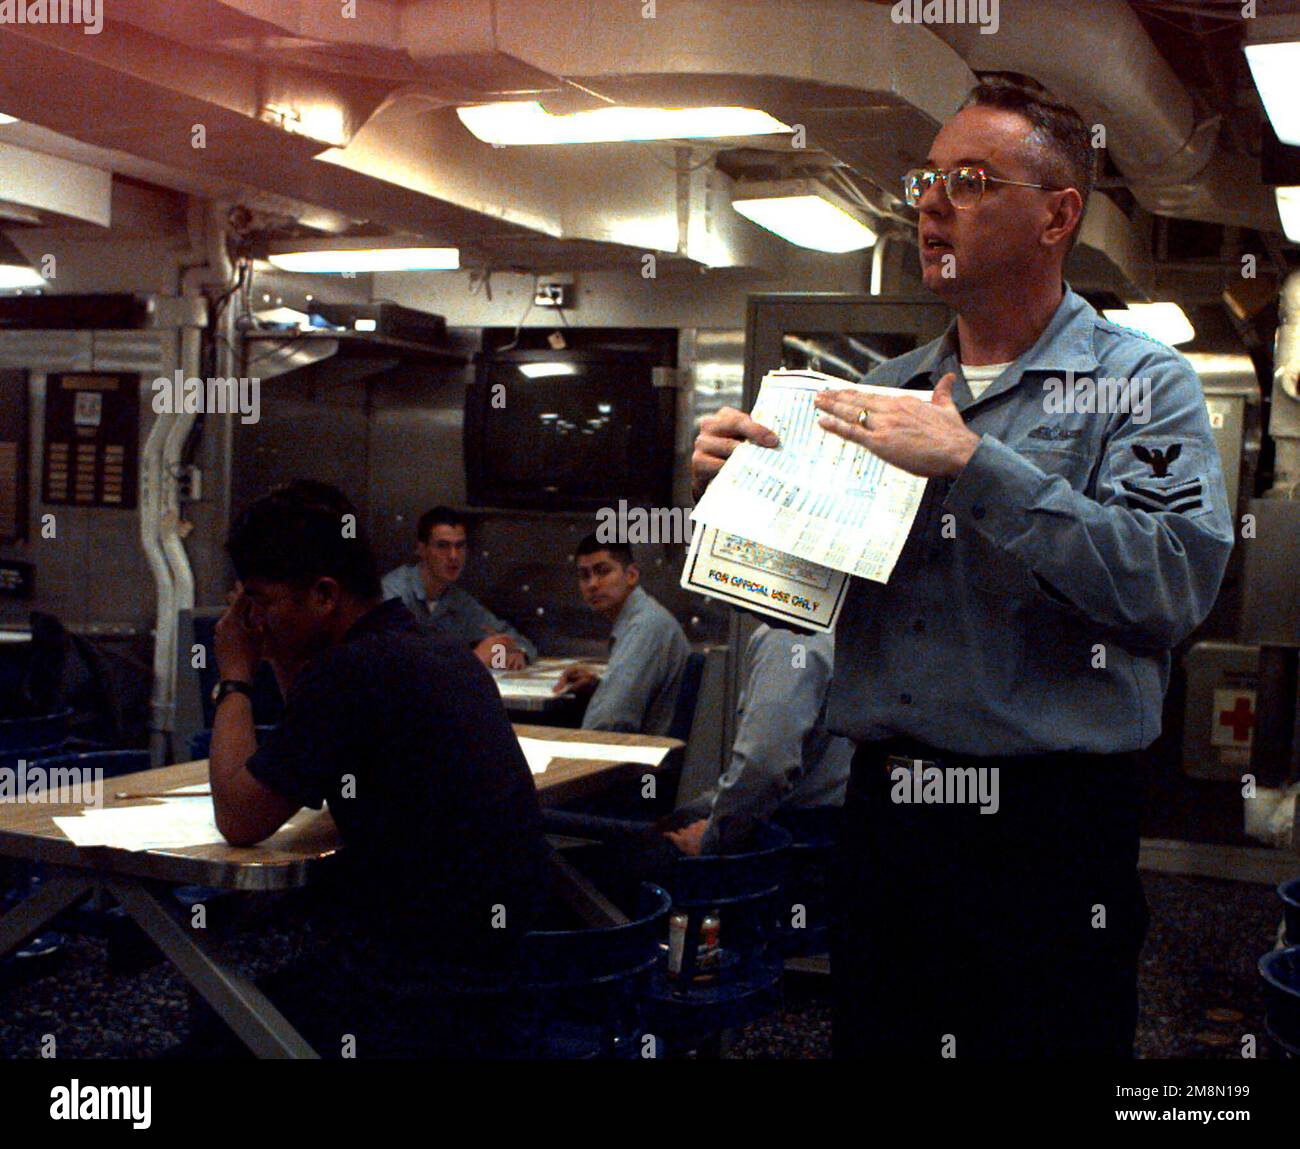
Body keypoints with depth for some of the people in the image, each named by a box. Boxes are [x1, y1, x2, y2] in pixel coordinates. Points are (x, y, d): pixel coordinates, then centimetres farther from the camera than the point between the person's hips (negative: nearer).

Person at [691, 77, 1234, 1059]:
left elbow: (1177, 579, -21)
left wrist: (971, 462, -22)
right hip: (883, 813, 5)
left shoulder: (1143, 383, -3)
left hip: (1051, 830, -4)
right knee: (872, 1037, 16)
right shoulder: (885, 393, 11)